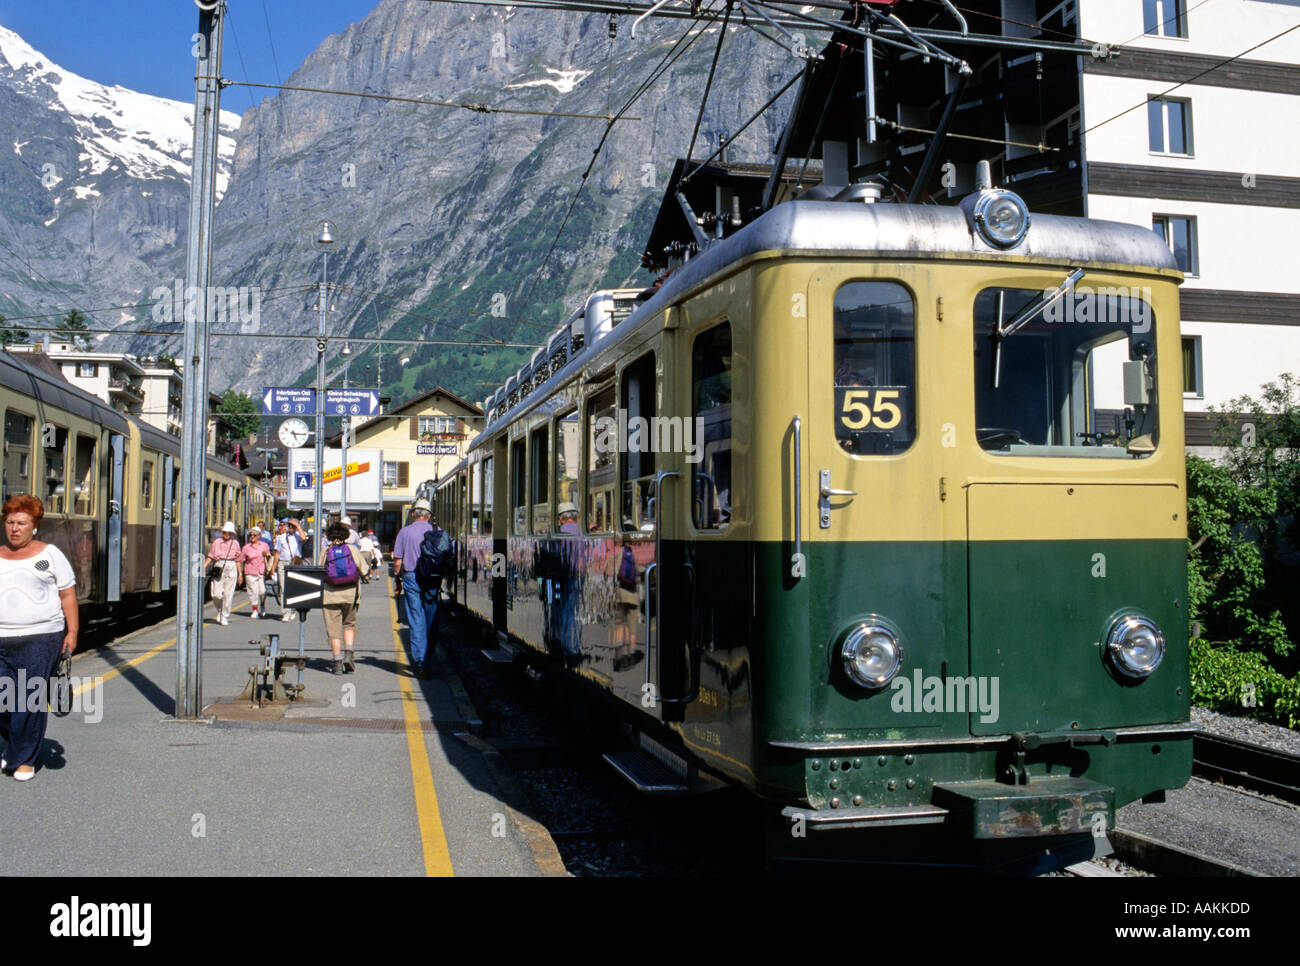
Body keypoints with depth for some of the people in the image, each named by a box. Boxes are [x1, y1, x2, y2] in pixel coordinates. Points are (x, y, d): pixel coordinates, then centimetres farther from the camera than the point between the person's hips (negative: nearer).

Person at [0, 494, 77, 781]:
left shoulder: (49, 555, 6)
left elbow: (68, 595, 6)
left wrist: (72, 632, -1)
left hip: (40, 638, -3)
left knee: (31, 701, -3)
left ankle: (25, 759, 9)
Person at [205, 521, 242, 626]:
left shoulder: (235, 543, 9)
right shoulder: (217, 542, 8)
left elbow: (238, 560, 13)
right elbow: (210, 557, 10)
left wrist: (240, 574, 11)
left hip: (231, 568, 0)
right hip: (218, 567, 0)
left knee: (228, 594, -4)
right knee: (216, 594, -6)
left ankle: (225, 618, 4)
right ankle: (219, 611, 23)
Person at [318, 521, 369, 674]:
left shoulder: (325, 552, 2)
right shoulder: (352, 549, 1)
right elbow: (364, 571, 1)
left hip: (330, 595, -1)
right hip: (350, 594, 1)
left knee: (334, 629, 4)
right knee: (349, 624, 18)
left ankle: (338, 662, 1)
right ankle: (348, 653, 0)